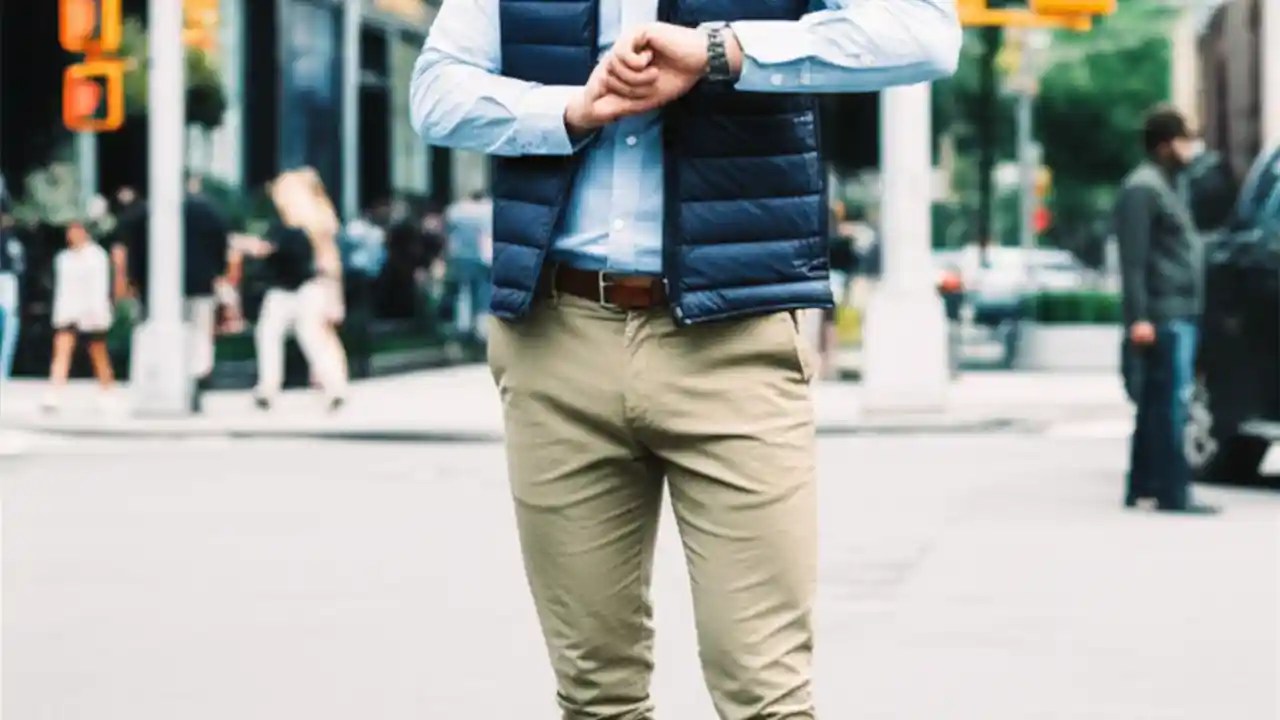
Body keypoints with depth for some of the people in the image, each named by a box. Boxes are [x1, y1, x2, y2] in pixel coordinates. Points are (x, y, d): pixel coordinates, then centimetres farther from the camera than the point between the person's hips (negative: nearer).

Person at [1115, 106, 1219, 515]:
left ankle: (1142, 488, 17)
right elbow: (1133, 258, -17)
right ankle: (1173, 492, -13)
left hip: (1179, 316, 10)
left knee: (1157, 404, 12)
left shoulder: (1165, 187, 22)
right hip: (1164, 317, -10)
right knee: (1171, 402, -12)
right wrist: (1139, 316, -23)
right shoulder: (1142, 188, -10)